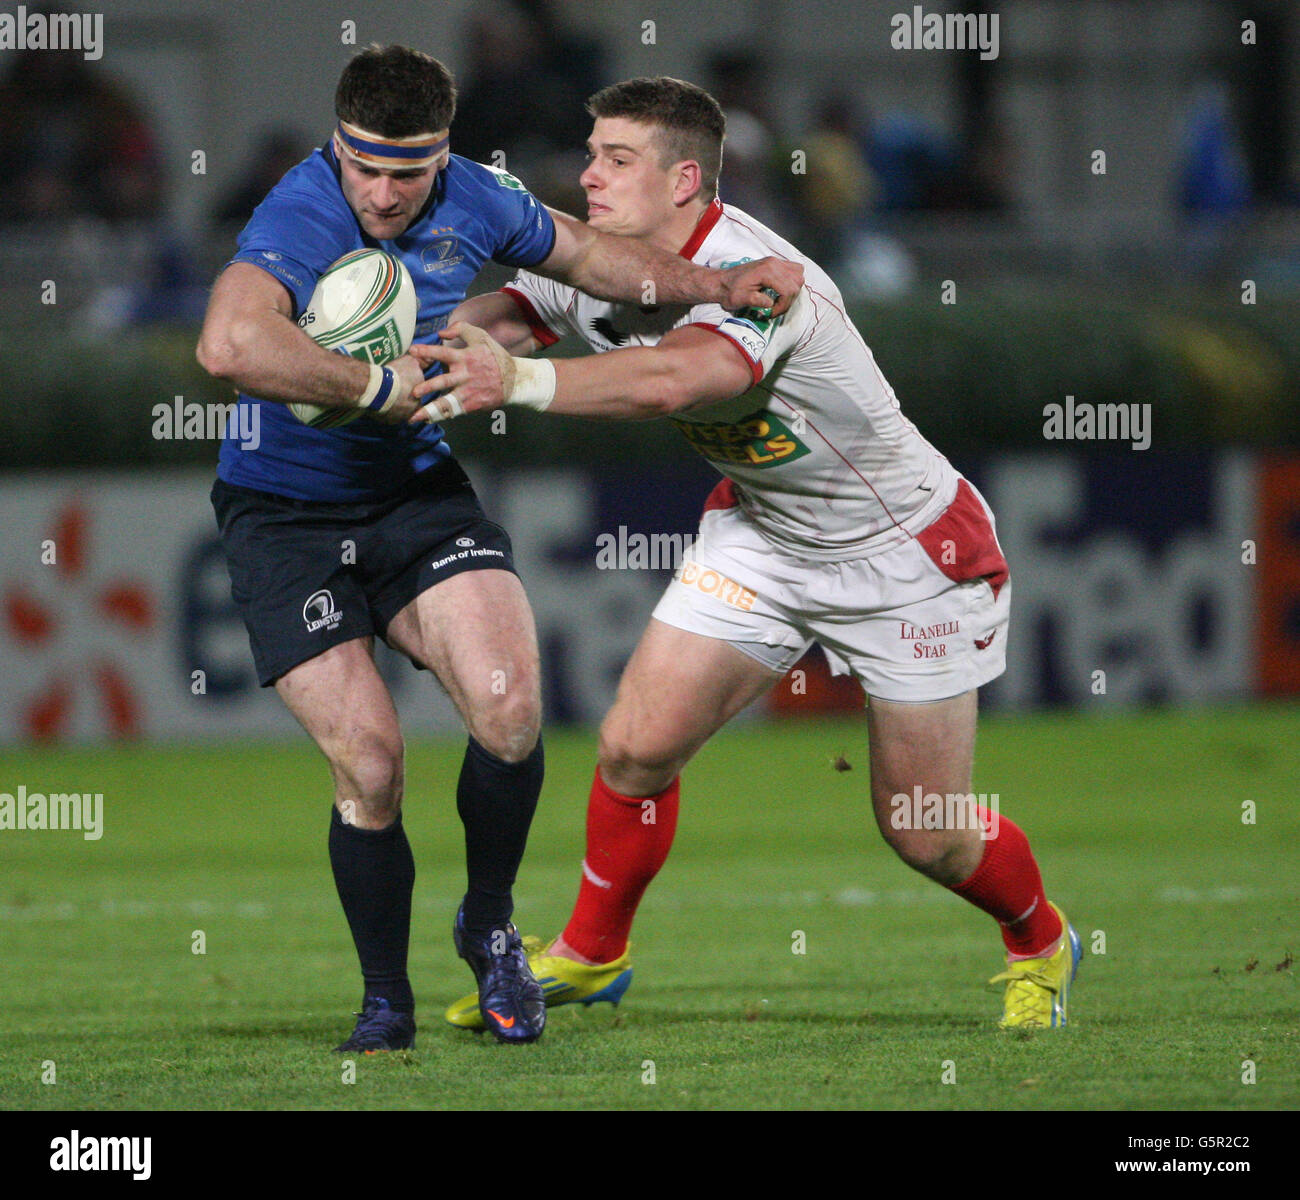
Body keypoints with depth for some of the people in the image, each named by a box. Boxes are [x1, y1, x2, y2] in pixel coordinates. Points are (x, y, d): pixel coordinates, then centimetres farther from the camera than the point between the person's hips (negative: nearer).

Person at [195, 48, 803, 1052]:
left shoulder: (474, 202, -4)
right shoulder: (300, 218, -25)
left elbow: (585, 253, 19)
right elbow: (229, 345, -46)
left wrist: (714, 286, 10)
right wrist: (381, 386, -37)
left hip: (416, 491, 4)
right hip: (286, 515, -4)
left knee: (508, 705, -18)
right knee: (369, 763, -13)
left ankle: (490, 929, 8)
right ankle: (386, 1001, 10)